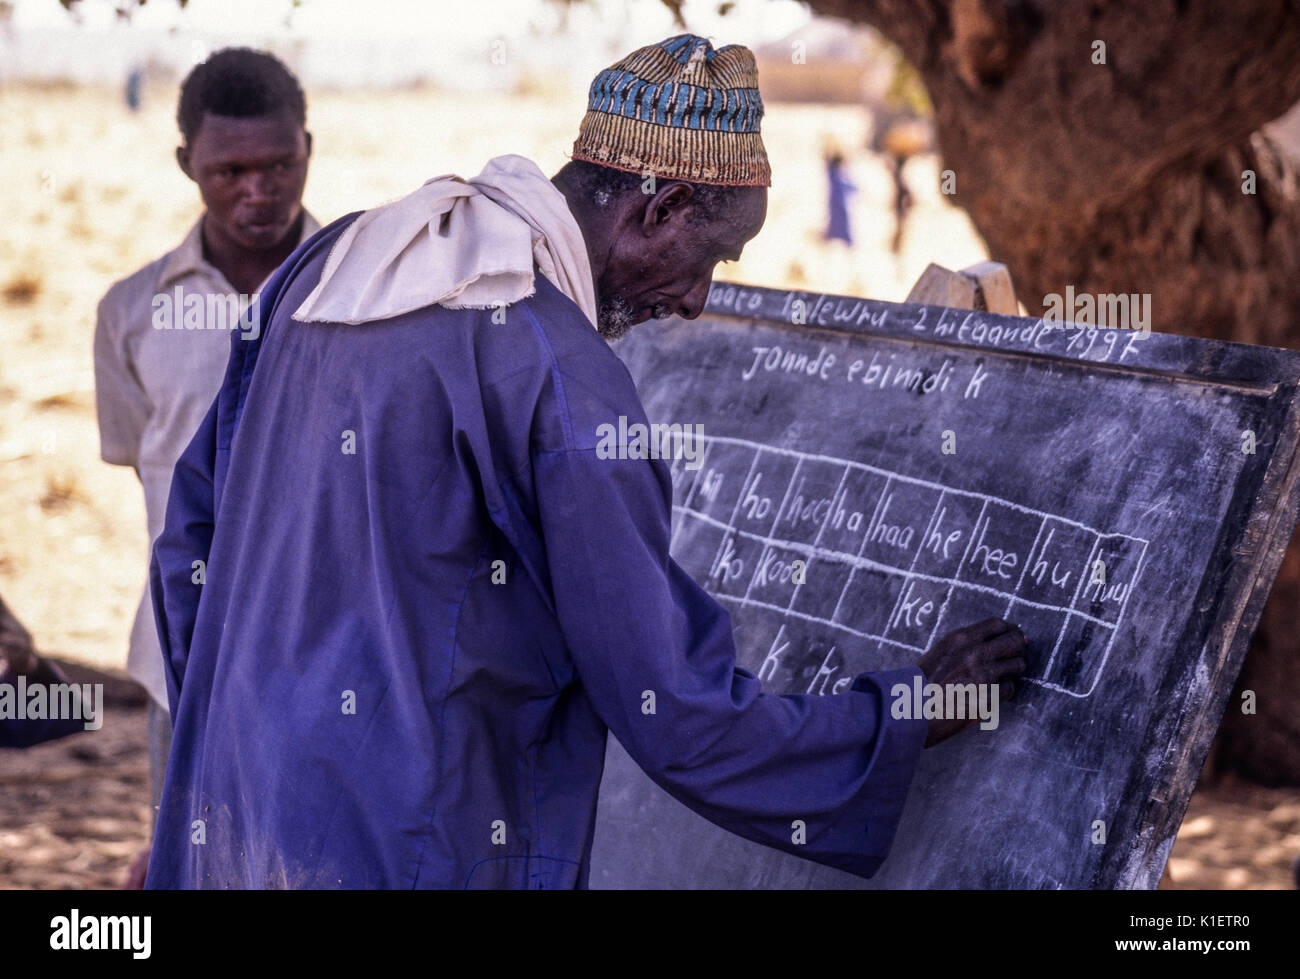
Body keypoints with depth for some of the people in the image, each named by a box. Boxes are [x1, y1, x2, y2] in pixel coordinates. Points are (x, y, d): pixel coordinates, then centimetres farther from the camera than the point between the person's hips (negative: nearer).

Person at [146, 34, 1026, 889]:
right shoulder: (565, 377, -19)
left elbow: (190, 537, 14)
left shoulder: (328, 261, 6)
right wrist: (910, 719, -2)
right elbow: (679, 719, -16)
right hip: (402, 852, -8)